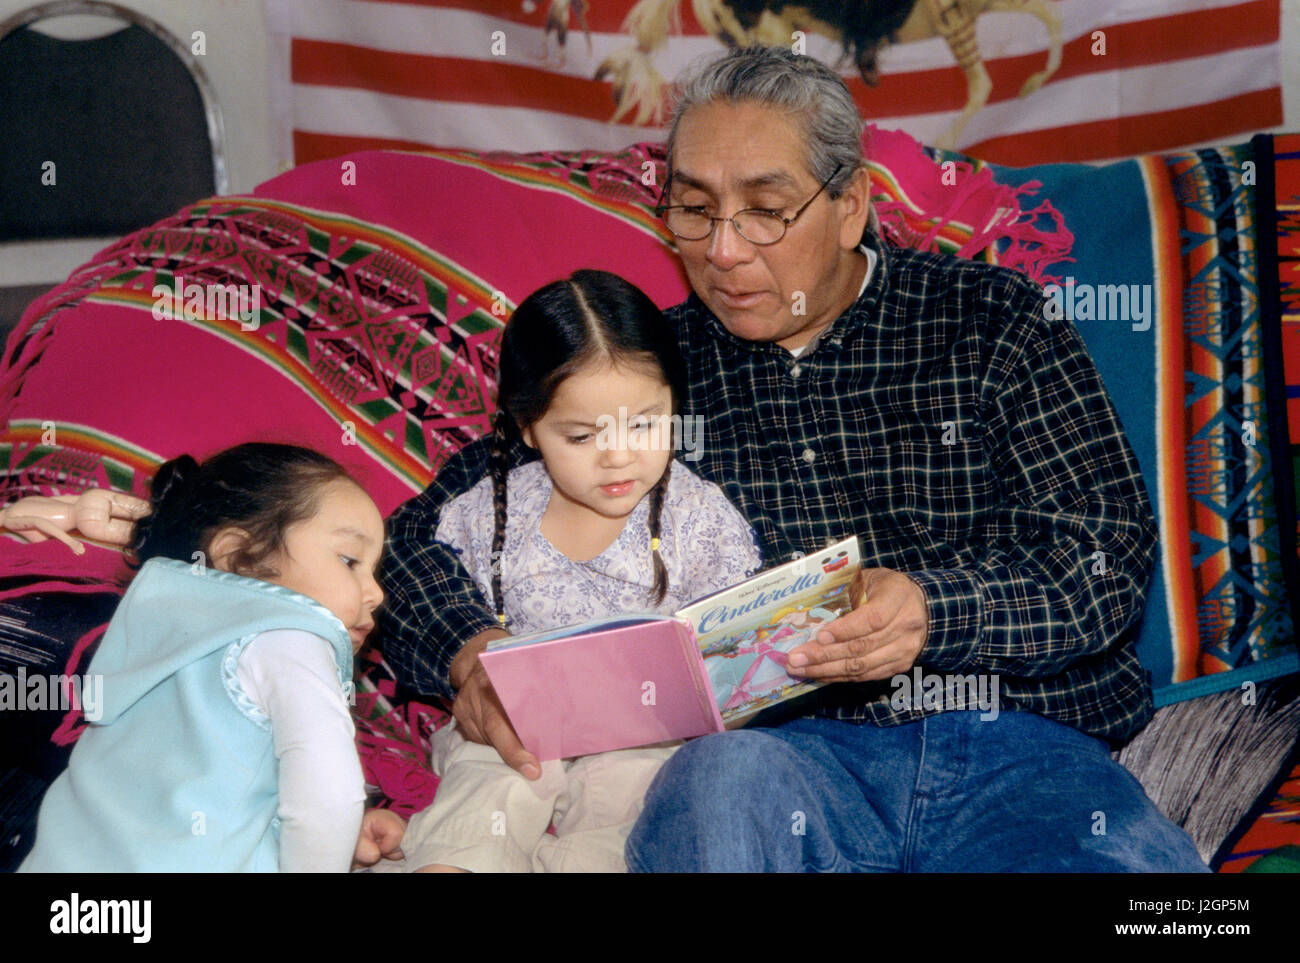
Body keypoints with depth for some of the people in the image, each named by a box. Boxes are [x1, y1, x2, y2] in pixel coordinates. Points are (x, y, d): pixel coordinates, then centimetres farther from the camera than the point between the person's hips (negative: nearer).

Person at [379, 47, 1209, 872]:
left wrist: (936, 608, -17)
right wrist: (471, 650, -9)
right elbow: (424, 531, 14)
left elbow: (1110, 556, 3)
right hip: (783, 750, 1)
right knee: (724, 779, -36)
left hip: (1018, 742, 0)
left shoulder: (992, 320, 11)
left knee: (1139, 863, -33)